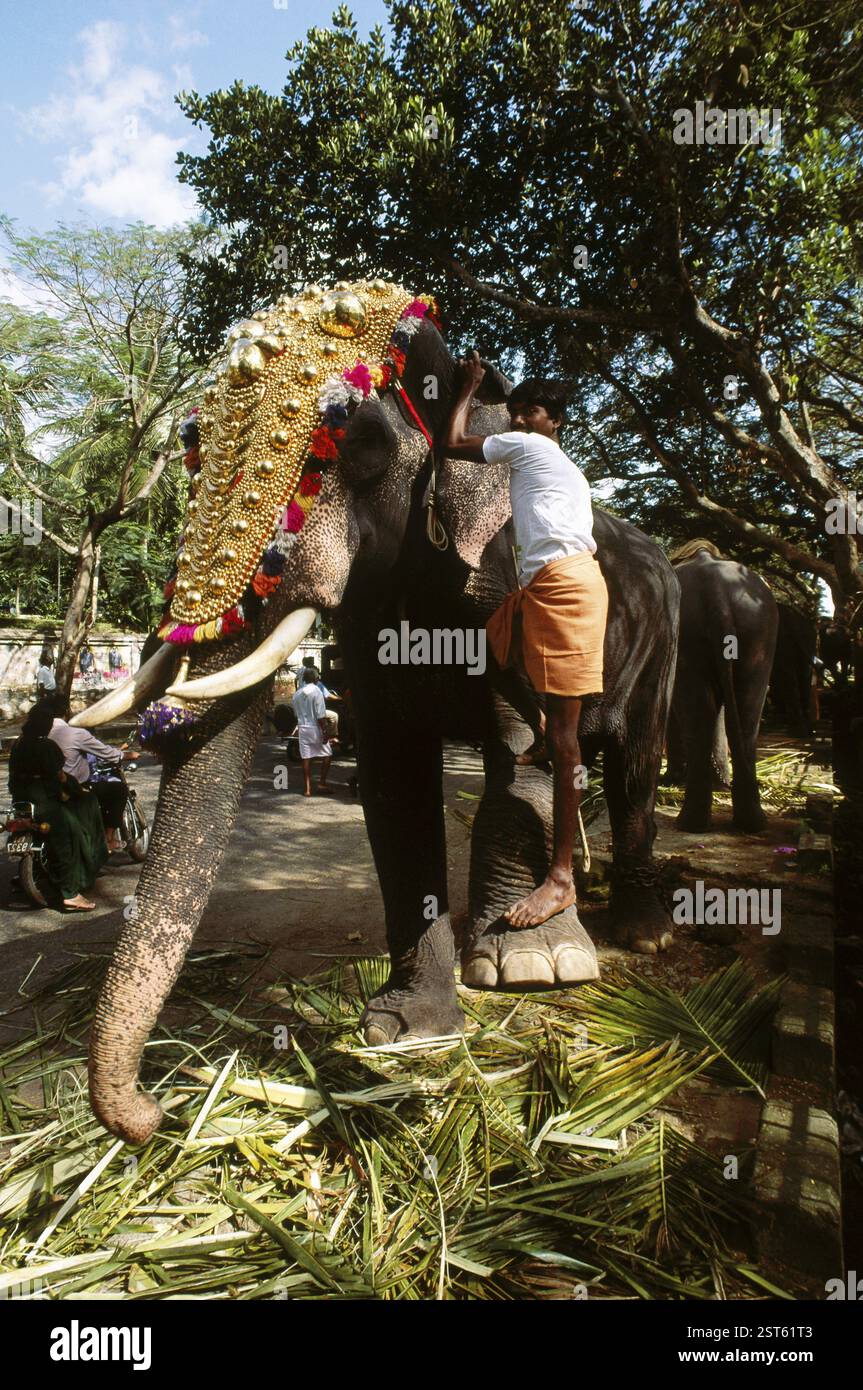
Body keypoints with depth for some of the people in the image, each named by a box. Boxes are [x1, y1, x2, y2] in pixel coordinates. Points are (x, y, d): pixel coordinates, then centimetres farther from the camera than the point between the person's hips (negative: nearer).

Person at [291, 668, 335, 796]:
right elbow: (320, 716, -15)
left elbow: (296, 713, 13)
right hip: (315, 728, -5)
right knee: (327, 755, 9)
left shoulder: (297, 694, 7)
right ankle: (322, 783, 3)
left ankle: (307, 788, 5)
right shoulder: (316, 692, -11)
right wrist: (324, 732, -13)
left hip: (302, 728, 5)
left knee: (306, 759, 6)